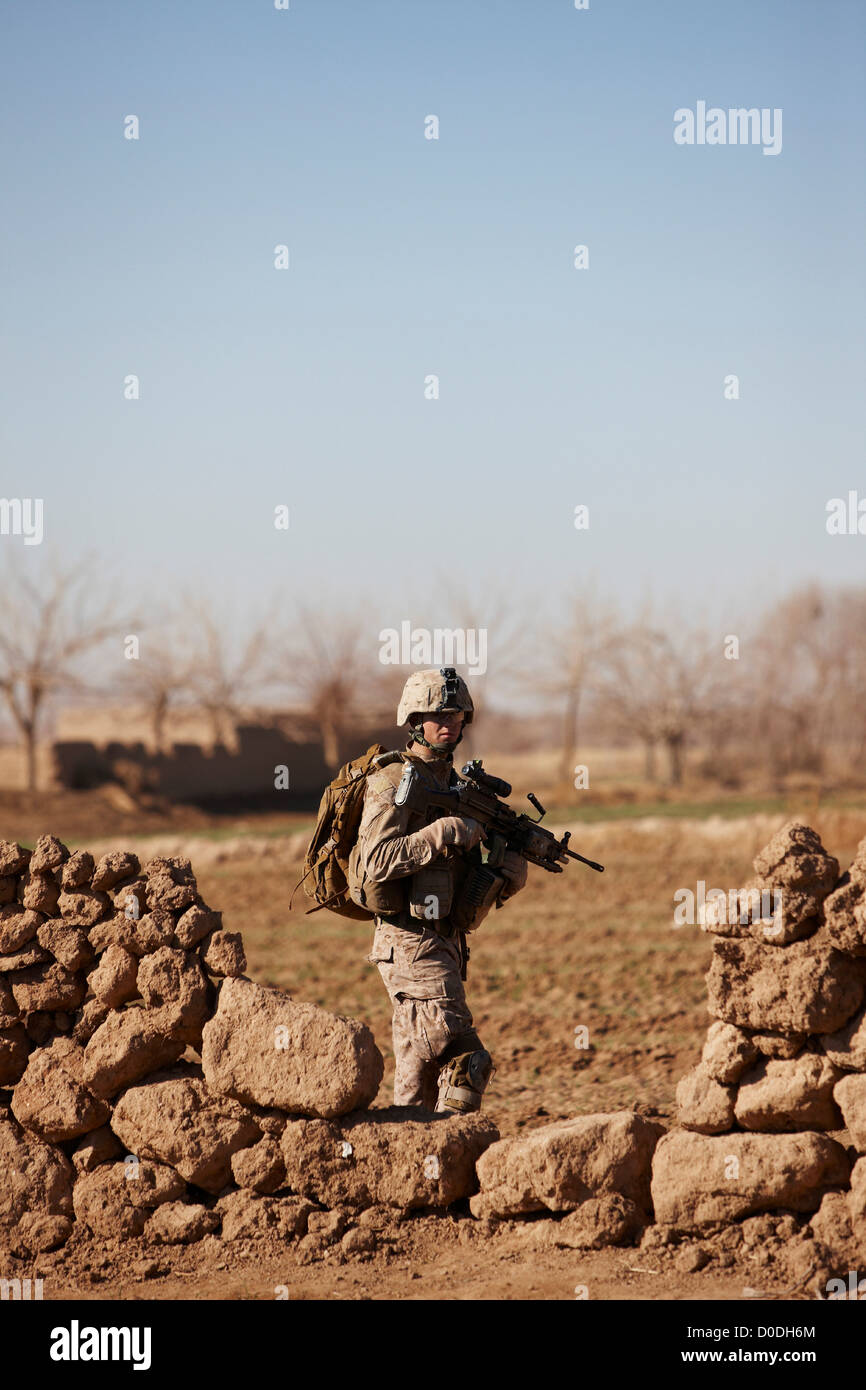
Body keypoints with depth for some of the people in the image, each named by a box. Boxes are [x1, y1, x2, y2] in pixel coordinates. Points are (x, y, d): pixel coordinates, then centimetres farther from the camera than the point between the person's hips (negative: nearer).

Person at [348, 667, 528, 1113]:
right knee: (465, 1064, -15)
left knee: (420, 1075, 11)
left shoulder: (455, 783, 16)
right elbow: (375, 864, -23)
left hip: (445, 943, 9)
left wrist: (510, 864, -7)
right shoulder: (393, 785, -10)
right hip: (412, 945, -9)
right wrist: (443, 833, -23)